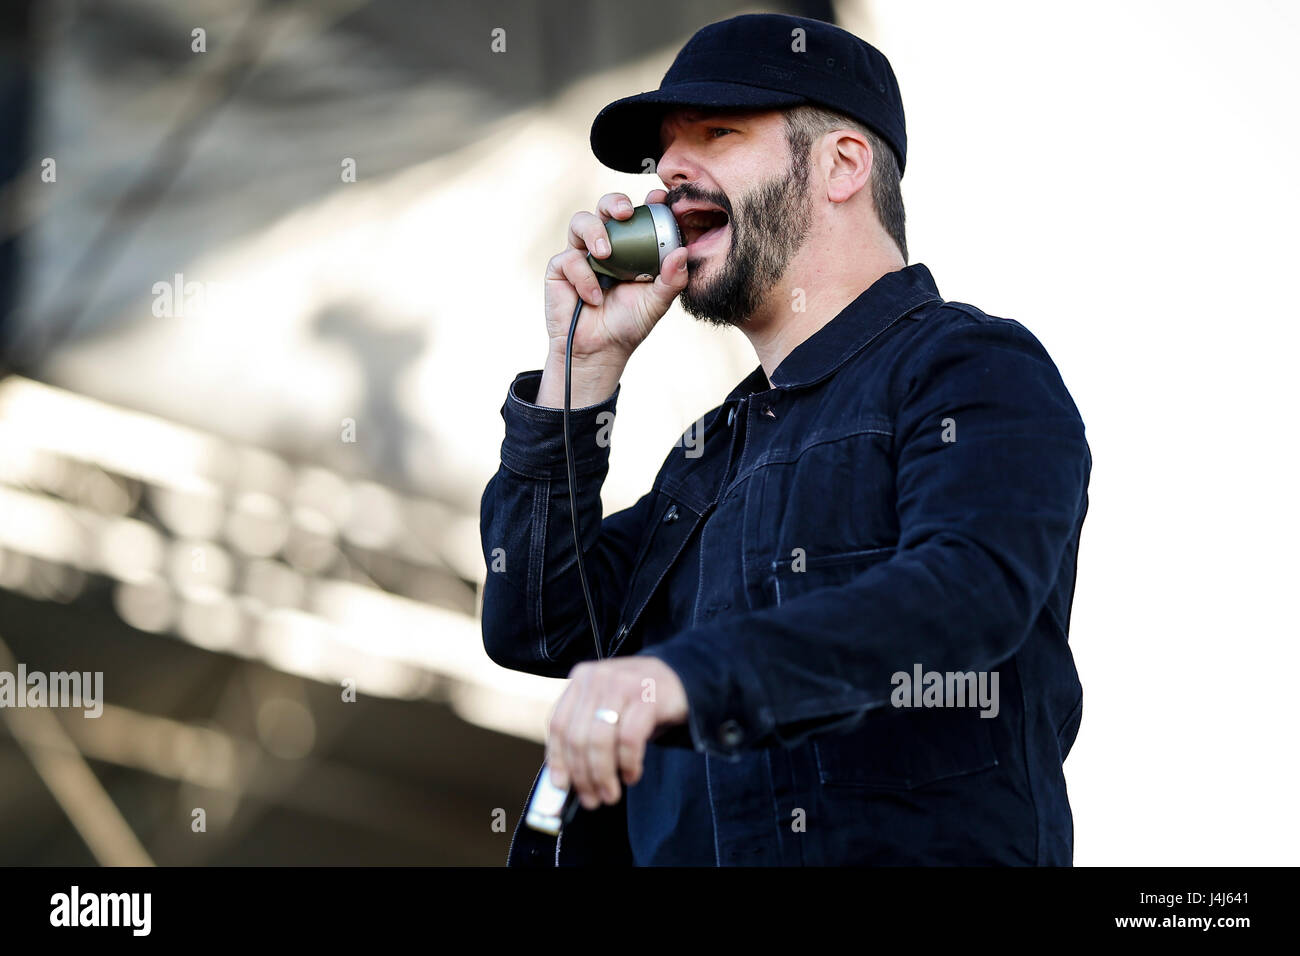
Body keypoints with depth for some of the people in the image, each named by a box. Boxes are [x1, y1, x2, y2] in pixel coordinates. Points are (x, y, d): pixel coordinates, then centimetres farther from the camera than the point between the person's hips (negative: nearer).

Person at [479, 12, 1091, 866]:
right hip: (674, 854, 6)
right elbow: (537, 627, 20)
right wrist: (583, 365, 13)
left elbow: (965, 589, -19)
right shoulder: (719, 449, 24)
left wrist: (686, 676, -32)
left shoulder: (975, 372, -1)